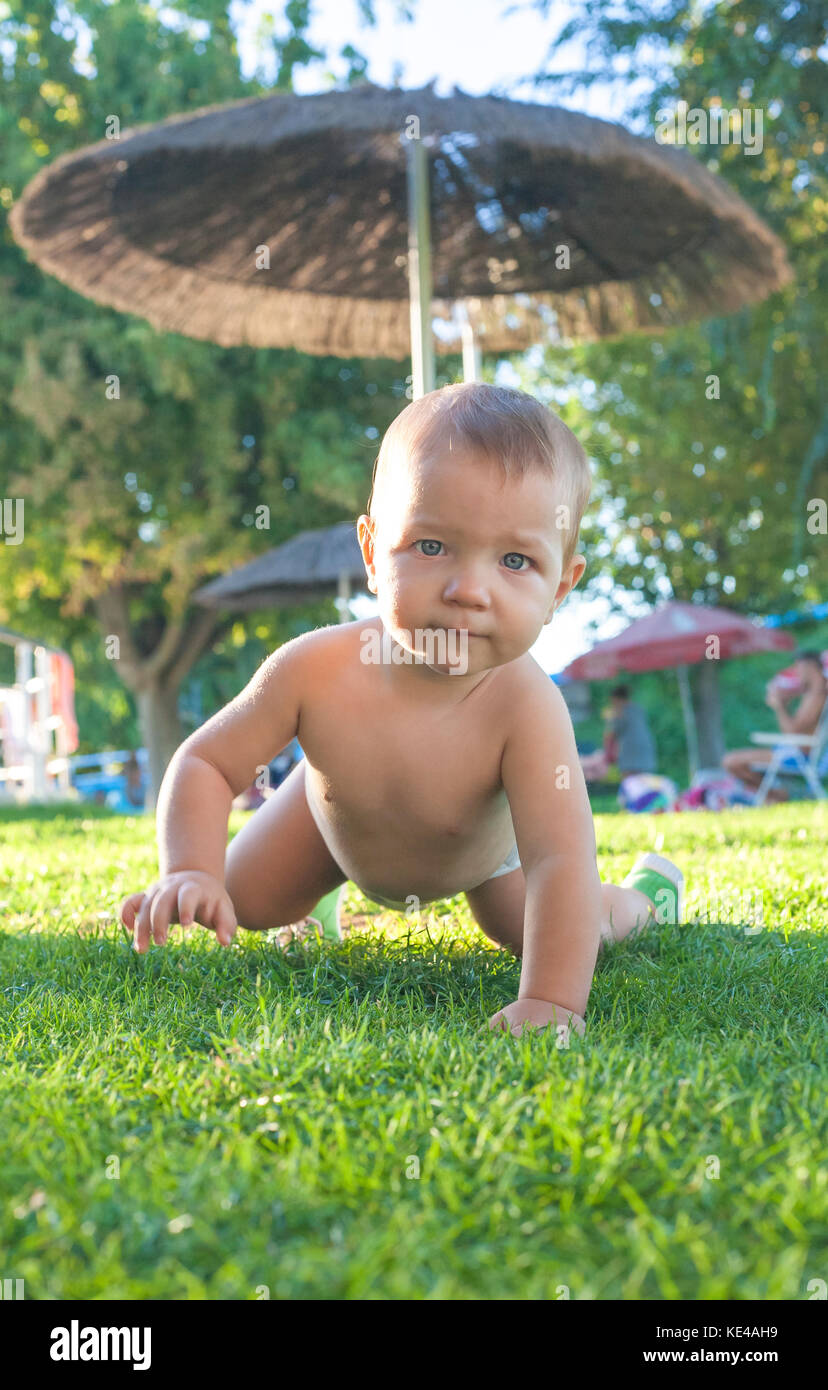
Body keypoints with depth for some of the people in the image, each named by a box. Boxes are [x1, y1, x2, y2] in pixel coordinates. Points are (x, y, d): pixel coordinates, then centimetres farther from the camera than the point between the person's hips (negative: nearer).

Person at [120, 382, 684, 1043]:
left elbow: (561, 861, -48)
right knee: (247, 906, 11)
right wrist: (191, 875, -44)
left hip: (484, 836, -1)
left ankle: (639, 897, 41)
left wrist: (550, 1002, -57)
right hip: (338, 810, 2)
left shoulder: (525, 705, -46)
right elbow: (205, 763, -28)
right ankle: (322, 893, 48)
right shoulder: (318, 668, -41)